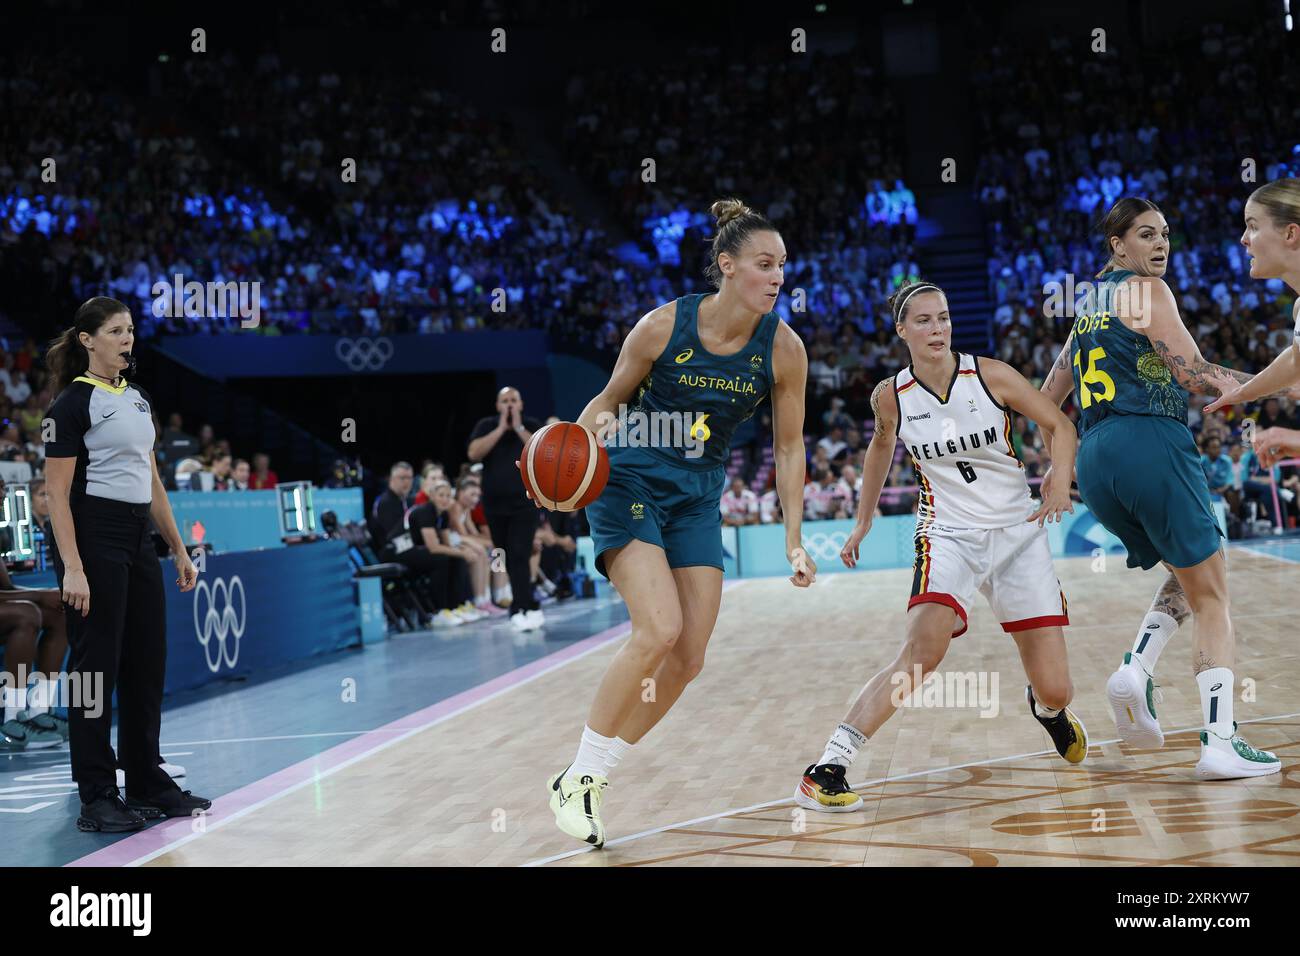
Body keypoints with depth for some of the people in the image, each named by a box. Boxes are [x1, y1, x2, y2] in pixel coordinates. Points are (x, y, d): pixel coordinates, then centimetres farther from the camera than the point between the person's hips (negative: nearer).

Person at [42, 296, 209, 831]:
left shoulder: (137, 399, 14)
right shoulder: (73, 403, -9)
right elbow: (57, 492, -13)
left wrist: (179, 550, 17)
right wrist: (71, 567, -21)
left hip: (139, 541, 8)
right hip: (93, 540, -8)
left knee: (147, 663, 10)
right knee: (96, 666, -3)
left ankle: (147, 785, 20)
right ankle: (96, 800, 4)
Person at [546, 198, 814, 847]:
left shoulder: (783, 349, -8)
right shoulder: (664, 325, -15)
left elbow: (788, 447, 3)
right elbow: (611, 397, 1)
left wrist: (793, 541, -1)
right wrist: (586, 430, -21)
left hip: (697, 499, 5)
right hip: (628, 483, -5)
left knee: (688, 659, -1)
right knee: (658, 630, -22)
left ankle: (588, 778, 14)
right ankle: (575, 778, -8)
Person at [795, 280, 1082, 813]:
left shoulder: (990, 376, -8)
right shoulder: (890, 397, -4)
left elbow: (1059, 425, 1)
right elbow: (881, 444, 18)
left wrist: (1060, 479, -19)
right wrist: (863, 520, 23)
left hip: (1017, 532, 1)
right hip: (946, 534, -1)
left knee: (1055, 691, 0)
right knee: (923, 649, -30)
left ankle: (1047, 709, 42)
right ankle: (827, 769, -29)